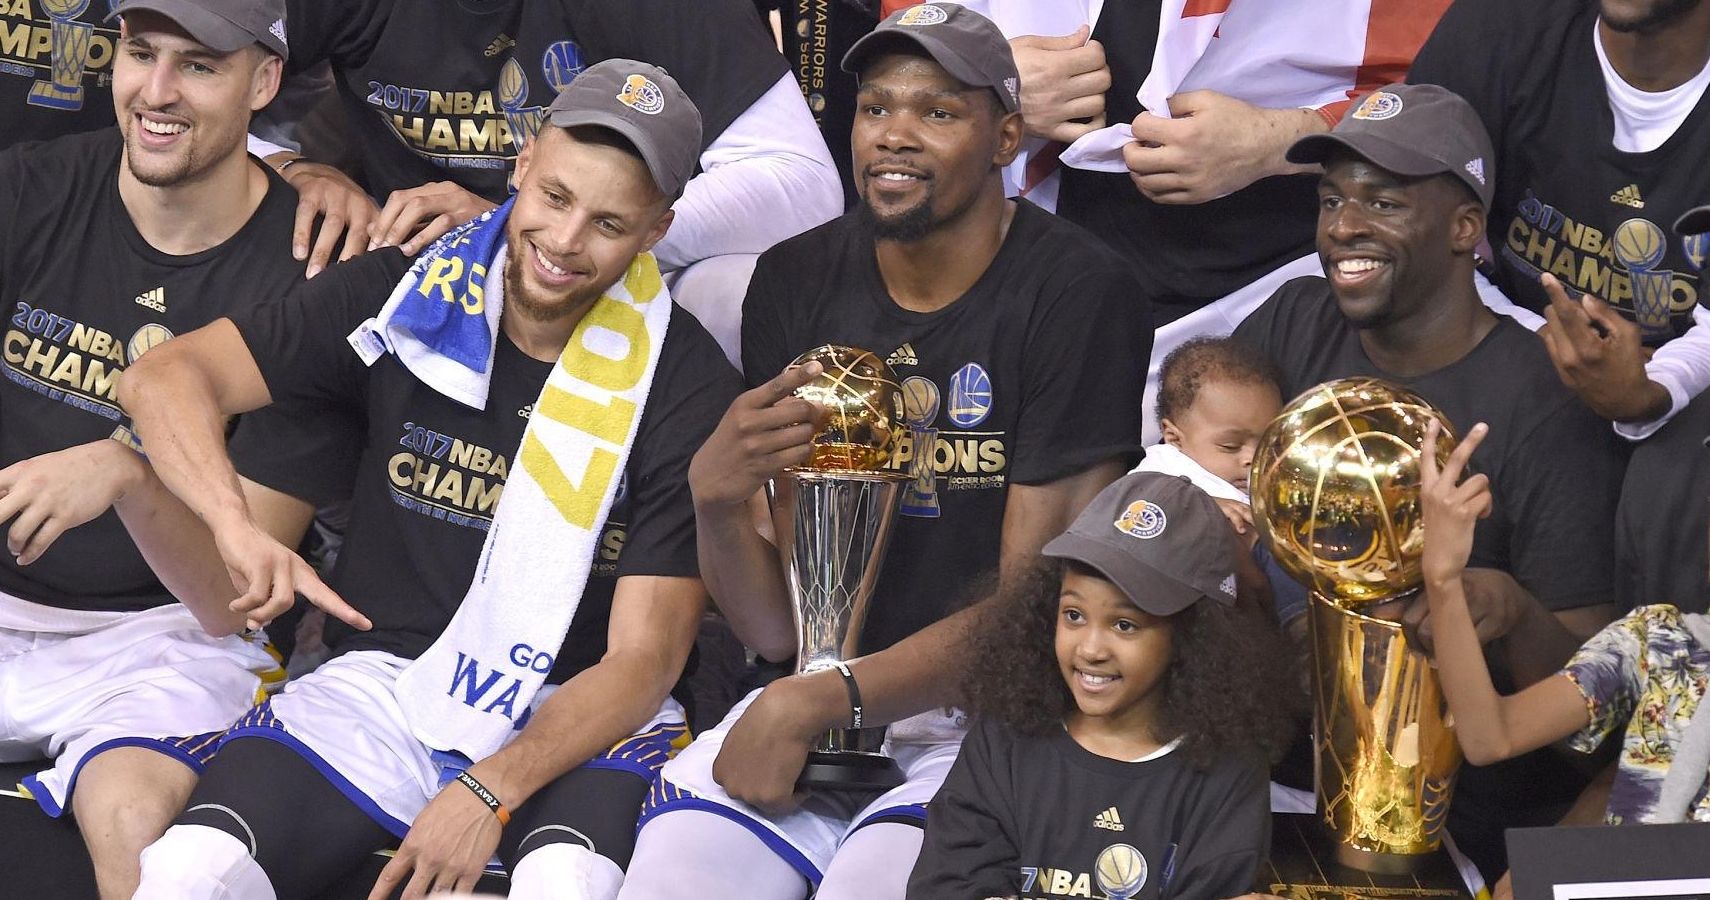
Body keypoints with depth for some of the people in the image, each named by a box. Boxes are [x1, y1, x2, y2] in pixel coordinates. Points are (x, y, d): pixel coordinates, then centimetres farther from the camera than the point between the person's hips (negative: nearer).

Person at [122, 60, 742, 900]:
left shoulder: (689, 388, -7)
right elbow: (167, 379, -4)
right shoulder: (401, 296, 0)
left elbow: (644, 659, -9)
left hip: (581, 718, -2)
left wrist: (491, 790, -23)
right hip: (383, 680, 2)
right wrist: (236, 528, -25)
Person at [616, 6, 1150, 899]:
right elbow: (775, 627, 2)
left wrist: (814, 703, -15)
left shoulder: (1075, 293, -9)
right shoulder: (795, 282, 5)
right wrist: (716, 499, -18)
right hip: (811, 701, 4)